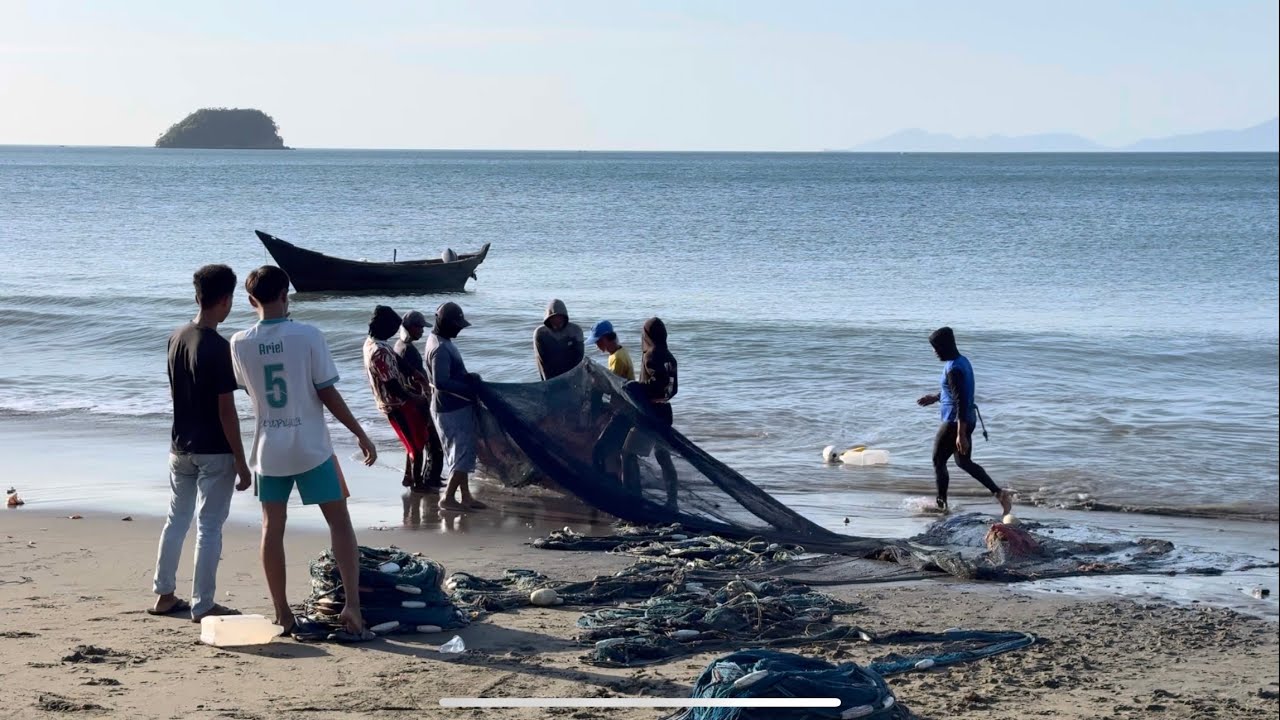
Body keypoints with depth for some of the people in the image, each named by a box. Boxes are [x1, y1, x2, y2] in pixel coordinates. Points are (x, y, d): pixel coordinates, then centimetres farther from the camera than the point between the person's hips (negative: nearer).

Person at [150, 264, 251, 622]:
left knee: (176, 518, 17)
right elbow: (226, 410, -19)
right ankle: (202, 605, 4)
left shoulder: (176, 338, 3)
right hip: (214, 451, -7)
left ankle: (164, 595, 23)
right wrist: (241, 461, -13)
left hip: (180, 446, 7)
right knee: (209, 526, 0)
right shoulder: (218, 348, -19)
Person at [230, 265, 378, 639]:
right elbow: (328, 394, -10)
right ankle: (352, 605, -5)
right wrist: (361, 435, -1)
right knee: (340, 523, 4)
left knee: (273, 528, 9)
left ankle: (283, 614, 10)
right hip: (311, 447, -3)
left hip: (269, 450, 3)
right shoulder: (309, 336, -12)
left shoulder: (240, 343, -3)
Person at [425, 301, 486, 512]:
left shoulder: (441, 341, 10)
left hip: (456, 407, 10)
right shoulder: (441, 349, -23)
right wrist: (468, 389, -22)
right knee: (463, 454, -4)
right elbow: (441, 382, -29)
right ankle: (448, 498, 1)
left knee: (461, 454, 15)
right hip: (452, 409, -10)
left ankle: (465, 496, 22)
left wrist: (469, 379, 5)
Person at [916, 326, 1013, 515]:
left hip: (954, 422, -10)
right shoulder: (963, 361, 8)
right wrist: (936, 397, 26)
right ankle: (999, 493, 10)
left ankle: (941, 504, 13)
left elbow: (961, 401, -25)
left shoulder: (953, 369, -22)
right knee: (964, 462, 18)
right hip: (969, 420, 10)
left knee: (938, 461, 6)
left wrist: (961, 434, -26)